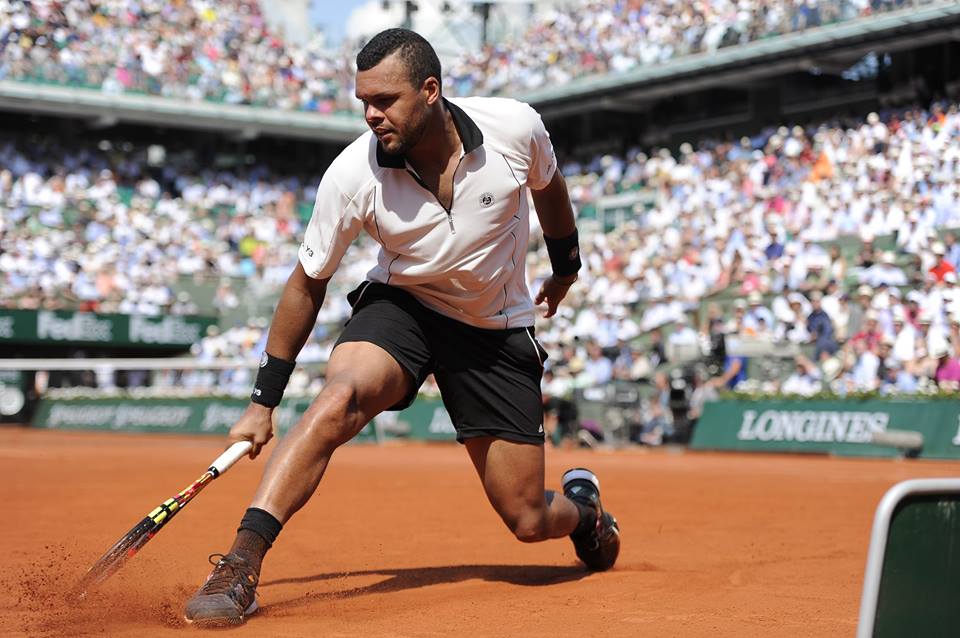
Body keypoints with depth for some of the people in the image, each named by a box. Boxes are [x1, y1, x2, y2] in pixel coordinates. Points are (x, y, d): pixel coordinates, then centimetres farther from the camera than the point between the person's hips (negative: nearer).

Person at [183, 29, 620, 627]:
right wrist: (264, 402, -6)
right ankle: (241, 566, -32)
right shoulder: (352, 174, -21)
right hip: (400, 306, 0)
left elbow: (549, 186, 5)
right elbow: (308, 285, -8)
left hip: (498, 330, 1)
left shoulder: (516, 127, -20)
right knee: (338, 399, -35)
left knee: (528, 521, -1)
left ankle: (581, 504, 37)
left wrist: (567, 266, 21)